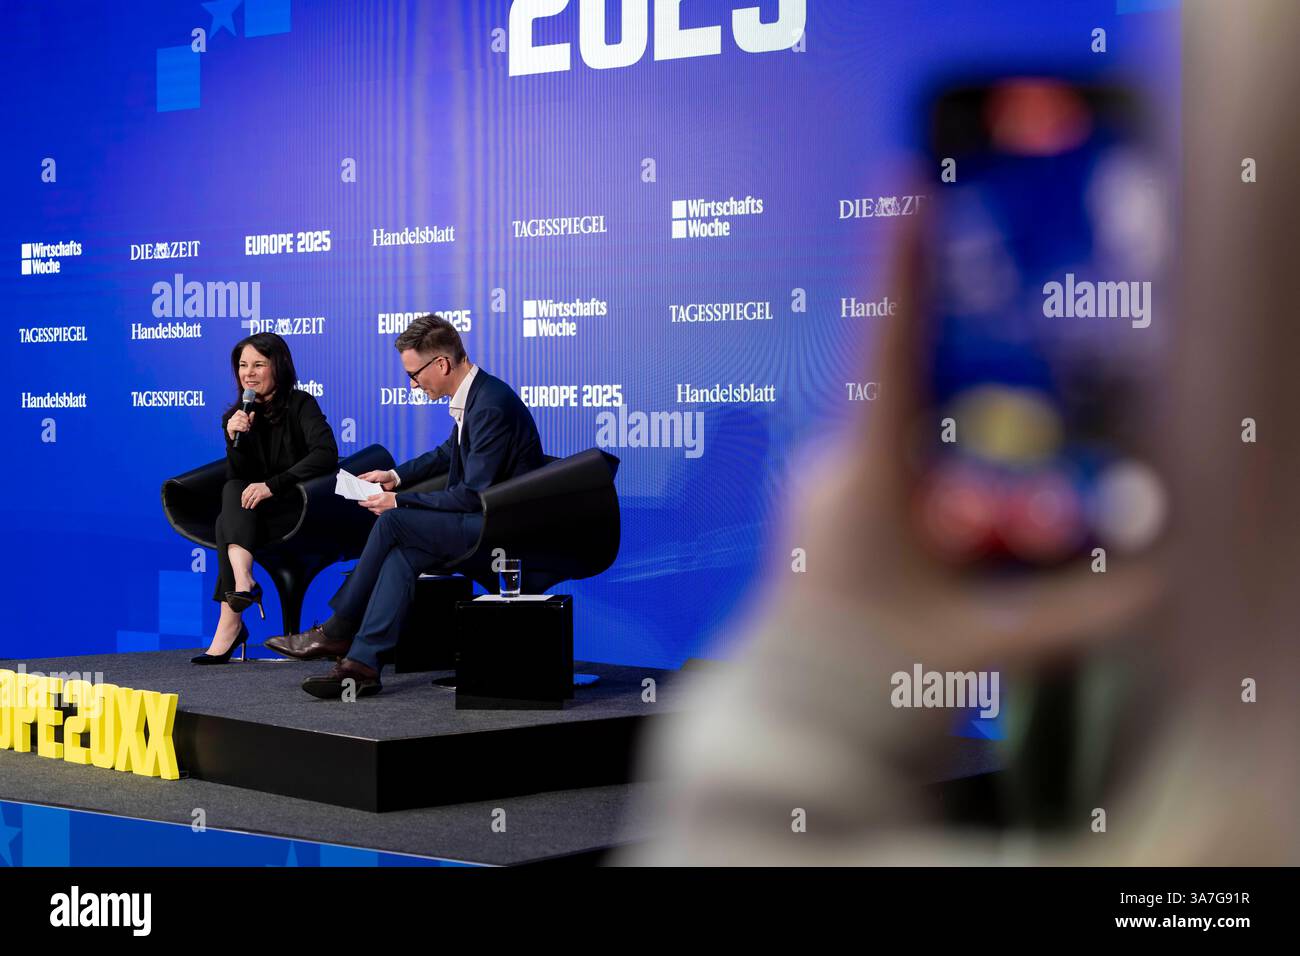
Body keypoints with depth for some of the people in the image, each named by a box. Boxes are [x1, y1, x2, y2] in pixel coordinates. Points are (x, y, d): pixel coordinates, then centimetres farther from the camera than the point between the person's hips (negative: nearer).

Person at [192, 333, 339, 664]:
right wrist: (235, 440, -16)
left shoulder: (301, 405, -4)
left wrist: (273, 484, -28)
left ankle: (229, 624, -37)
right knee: (232, 491, -28)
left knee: (228, 521, -27)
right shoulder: (237, 417, 9)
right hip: (255, 513, 4)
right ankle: (243, 582, -43)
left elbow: (326, 455, -21)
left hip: (299, 510, -4)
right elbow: (238, 478, 3)